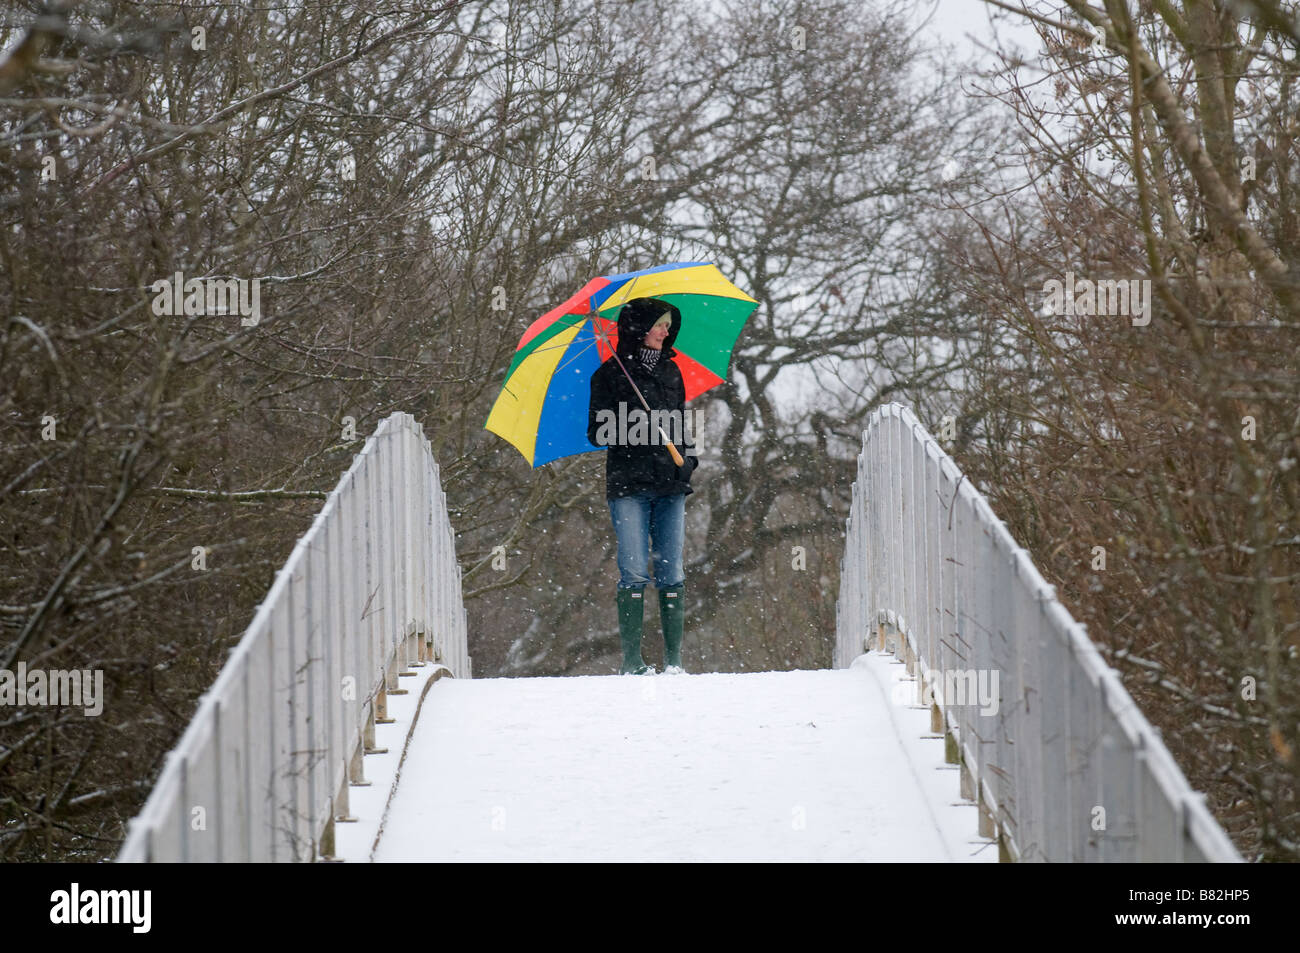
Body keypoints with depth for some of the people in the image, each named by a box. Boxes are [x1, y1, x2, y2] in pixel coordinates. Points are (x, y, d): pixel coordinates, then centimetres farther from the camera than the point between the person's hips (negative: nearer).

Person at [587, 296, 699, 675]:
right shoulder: (611, 373, 2)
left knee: (671, 573, 1)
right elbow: (597, 432, -1)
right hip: (628, 486, -4)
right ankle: (631, 659, -5)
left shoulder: (671, 370, 17)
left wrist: (689, 458, 5)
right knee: (634, 573, -8)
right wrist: (632, 427, -18)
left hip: (670, 485, 4)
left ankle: (674, 659, 3)